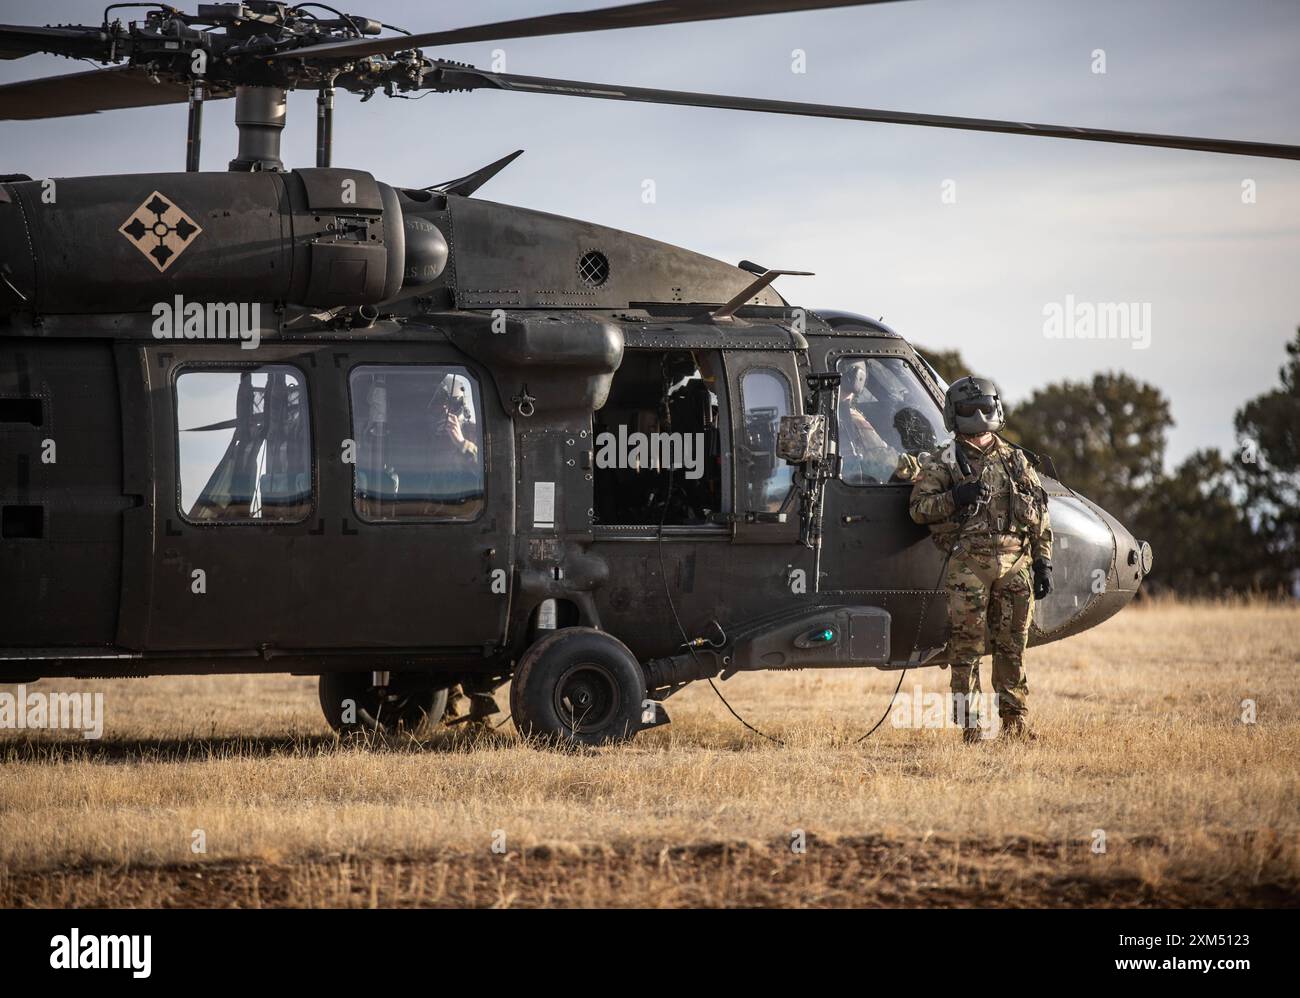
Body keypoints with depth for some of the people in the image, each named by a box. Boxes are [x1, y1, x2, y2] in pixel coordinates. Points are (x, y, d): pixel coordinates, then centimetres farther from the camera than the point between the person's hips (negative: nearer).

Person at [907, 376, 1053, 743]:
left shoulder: (1016, 462, 16)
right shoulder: (942, 465, 8)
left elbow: (1039, 518, 15)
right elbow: (918, 508, 0)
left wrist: (1043, 563, 8)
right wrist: (953, 498, -15)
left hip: (1015, 562, 3)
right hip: (968, 563, -3)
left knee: (1012, 645, 6)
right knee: (967, 645, -5)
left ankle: (1015, 719, 13)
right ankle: (968, 722, -1)